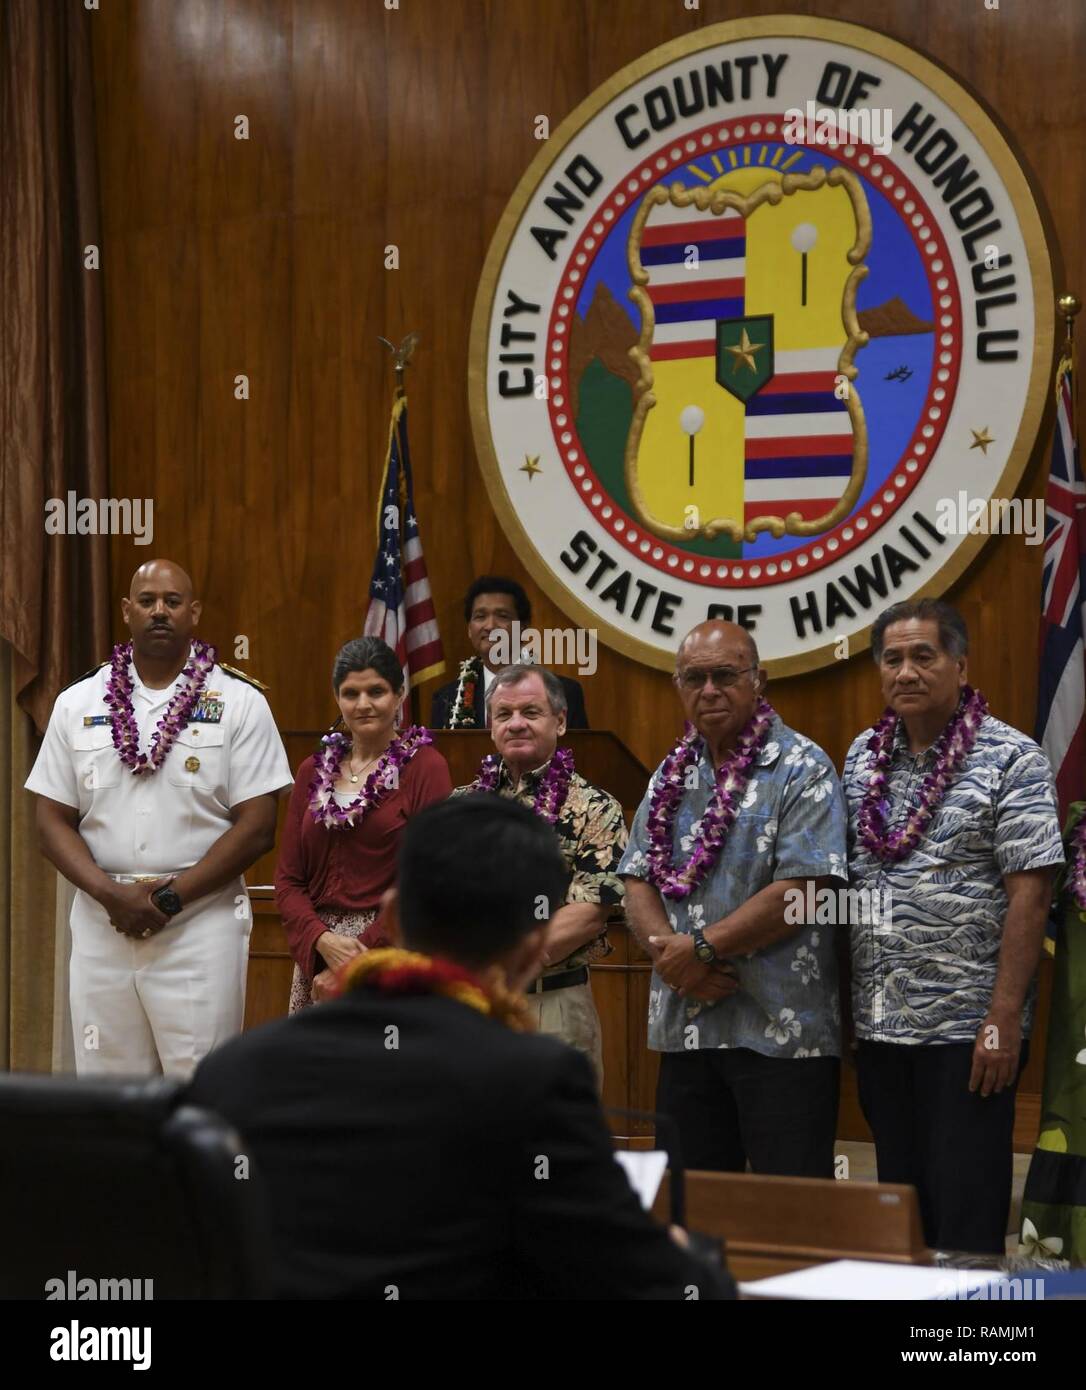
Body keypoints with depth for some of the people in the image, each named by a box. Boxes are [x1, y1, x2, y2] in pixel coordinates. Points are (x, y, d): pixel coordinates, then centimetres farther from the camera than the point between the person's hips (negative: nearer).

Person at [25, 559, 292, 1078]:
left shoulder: (239, 702, 1)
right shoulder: (78, 704, 10)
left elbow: (257, 825, -4)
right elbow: (53, 821, 8)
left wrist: (169, 898, -10)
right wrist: (111, 894, -9)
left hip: (200, 924, -3)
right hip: (100, 926, 3)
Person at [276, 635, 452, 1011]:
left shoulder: (425, 767, -1)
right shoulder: (314, 771, 14)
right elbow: (288, 878, 11)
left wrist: (362, 955, -12)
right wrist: (323, 941, -8)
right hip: (315, 957, 4)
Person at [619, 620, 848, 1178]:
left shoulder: (801, 769, -6)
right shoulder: (671, 775, 15)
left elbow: (800, 890, -15)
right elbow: (637, 882, 11)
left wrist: (702, 948, -14)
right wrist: (668, 951, -10)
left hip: (780, 1028, -6)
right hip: (683, 1024, 6)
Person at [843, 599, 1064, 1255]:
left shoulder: (1011, 758, -7)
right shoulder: (863, 757, 10)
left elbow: (1030, 894, -12)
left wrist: (1003, 1019, -17)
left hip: (968, 1028, -5)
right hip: (880, 1026, 5)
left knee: (967, 1220, -1)